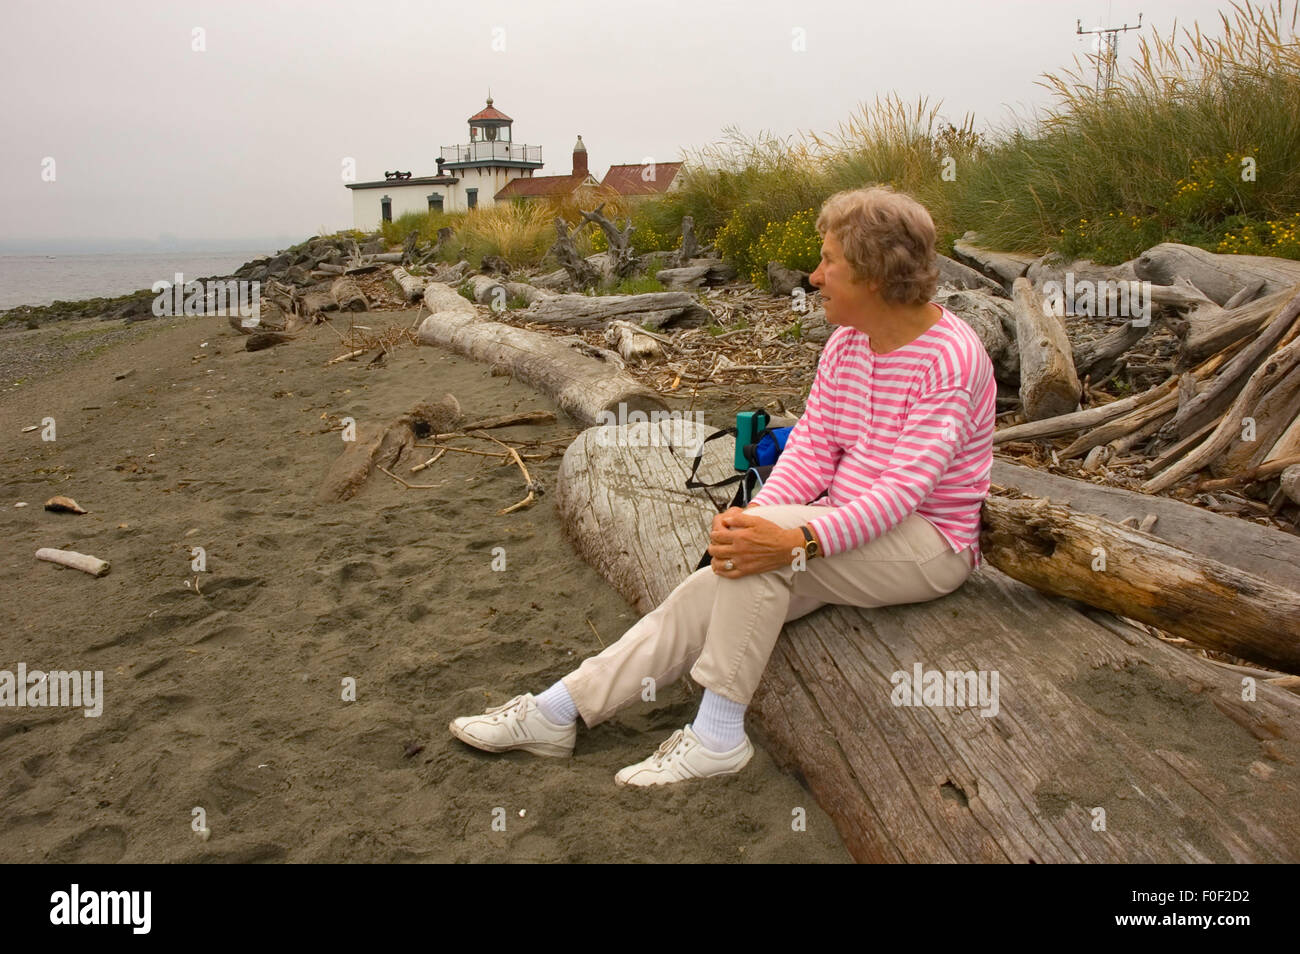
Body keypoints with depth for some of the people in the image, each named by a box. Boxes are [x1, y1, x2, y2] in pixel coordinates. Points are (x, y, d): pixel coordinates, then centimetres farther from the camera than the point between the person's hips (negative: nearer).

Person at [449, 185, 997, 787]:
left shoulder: (951, 361, -19)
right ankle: (557, 712, -7)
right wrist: (753, 516, -18)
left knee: (767, 549, -31)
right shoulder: (846, 343, 5)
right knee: (719, 586, -12)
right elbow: (812, 446, 1)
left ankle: (717, 734, -18)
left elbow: (904, 488, -26)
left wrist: (798, 541, -37)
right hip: (854, 526, 7)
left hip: (929, 543, -6)